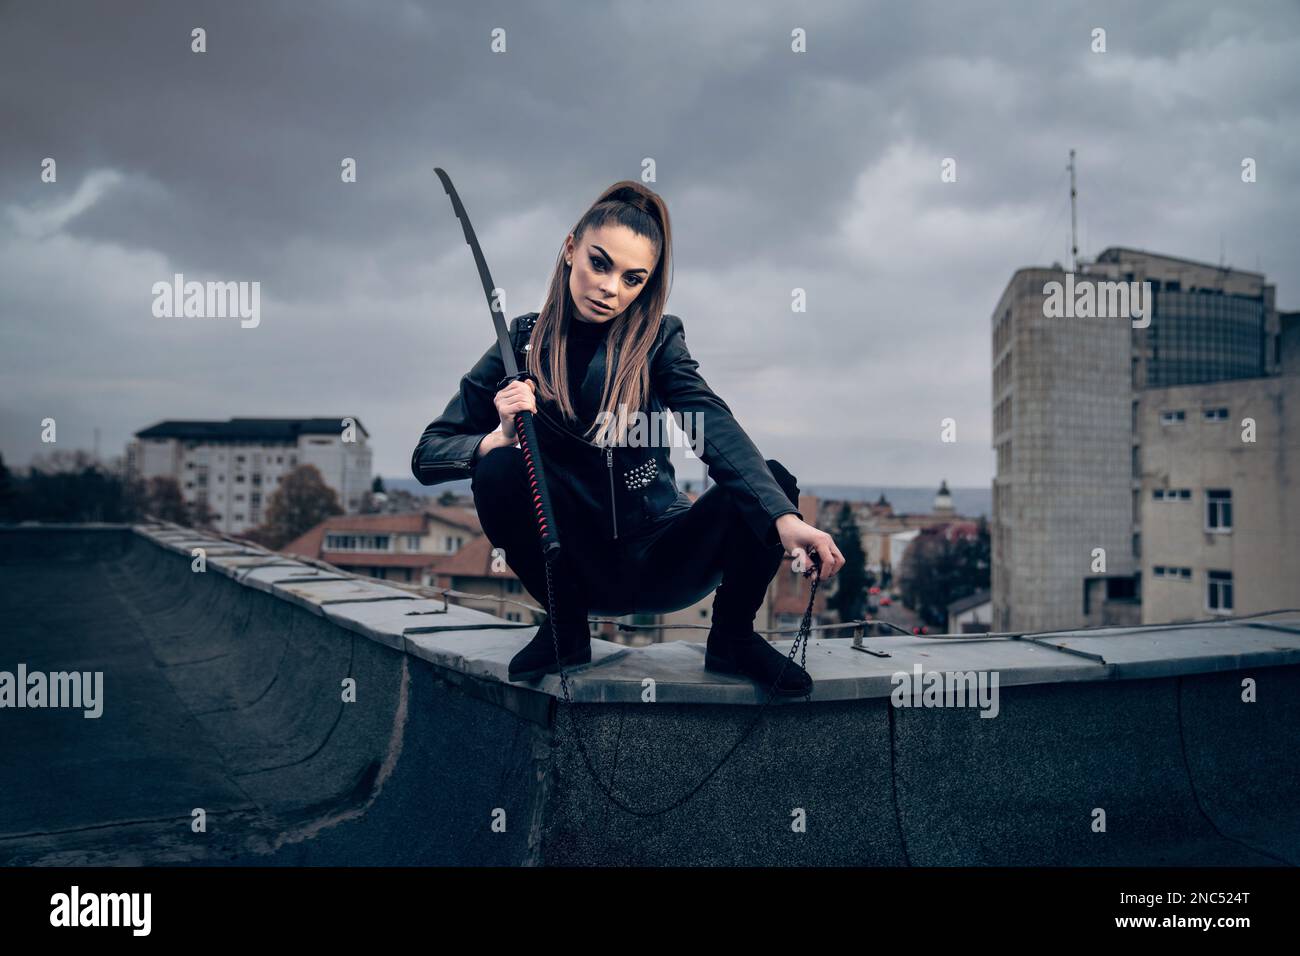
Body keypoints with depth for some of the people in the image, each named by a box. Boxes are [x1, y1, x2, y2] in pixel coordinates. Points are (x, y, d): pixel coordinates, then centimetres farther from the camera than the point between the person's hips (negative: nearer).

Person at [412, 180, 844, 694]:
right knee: (500, 469, -26)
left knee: (768, 480, -25)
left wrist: (784, 517, -40)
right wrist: (498, 437, -27)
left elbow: (714, 426, -23)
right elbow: (427, 456, -4)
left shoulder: (657, 338, -4)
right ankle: (565, 626, -5)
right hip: (577, 568, 0)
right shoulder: (523, 343, -3)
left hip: (660, 561, 0)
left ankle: (731, 636, 0)